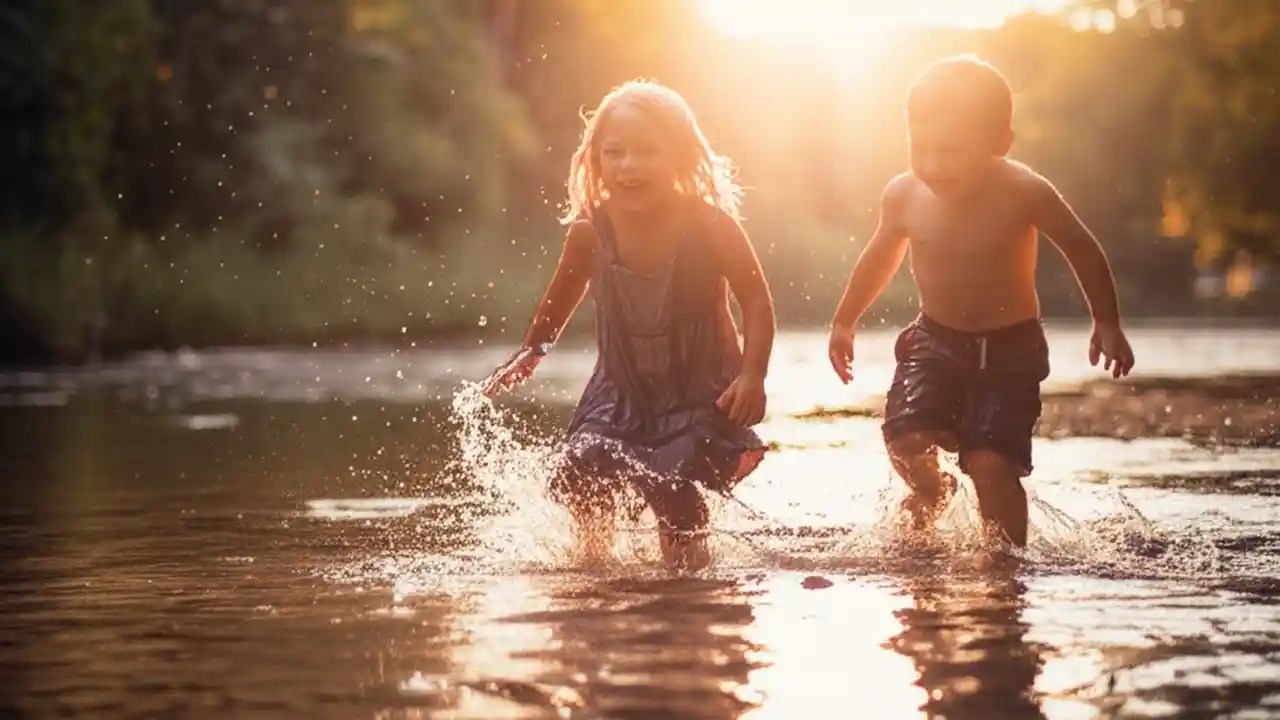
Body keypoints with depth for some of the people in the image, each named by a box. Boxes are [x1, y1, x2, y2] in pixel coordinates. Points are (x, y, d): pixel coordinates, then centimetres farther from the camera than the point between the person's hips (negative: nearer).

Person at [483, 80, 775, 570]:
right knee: (581, 468, -14)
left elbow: (755, 299, -10)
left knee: (668, 484, -20)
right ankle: (593, 557, 12)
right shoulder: (591, 232, -9)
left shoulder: (710, 225, -17)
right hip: (622, 390, 3)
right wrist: (530, 353, 17)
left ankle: (689, 562, 5)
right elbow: (563, 295, 13)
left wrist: (752, 375, -21)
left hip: (702, 392, -3)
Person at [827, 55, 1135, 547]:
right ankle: (930, 493, 19)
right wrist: (844, 321, 20)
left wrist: (1107, 325, 0)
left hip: (1010, 348, -3)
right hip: (934, 341, 3)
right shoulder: (904, 196, -11)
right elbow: (881, 256, 11)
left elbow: (1082, 251, -3)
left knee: (991, 463, -15)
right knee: (906, 441, -15)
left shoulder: (1024, 194, -20)